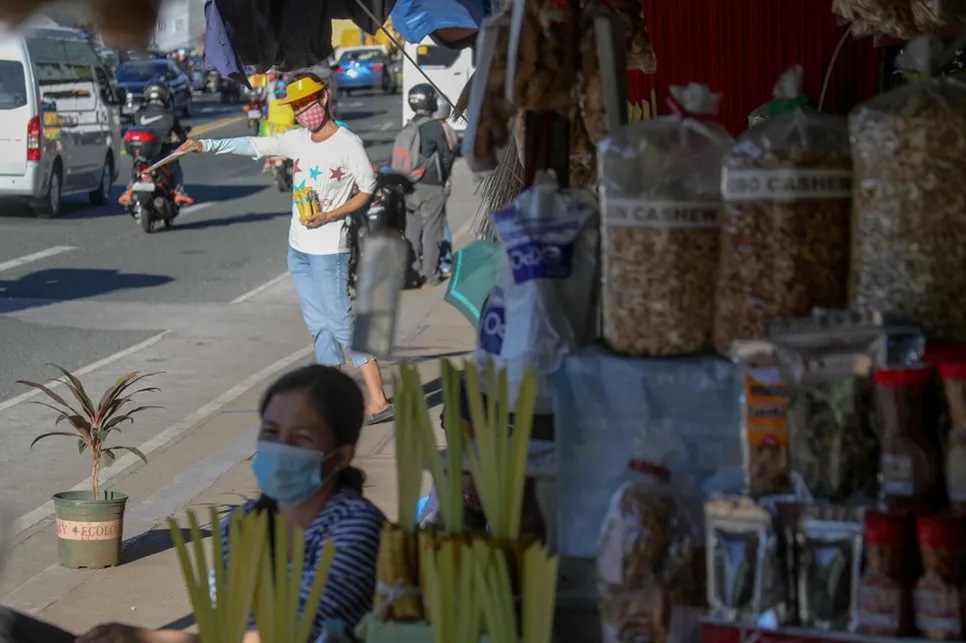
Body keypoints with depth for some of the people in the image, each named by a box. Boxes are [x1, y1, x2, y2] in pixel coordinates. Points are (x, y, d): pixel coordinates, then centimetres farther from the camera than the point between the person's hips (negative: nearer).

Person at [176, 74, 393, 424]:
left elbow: (369, 189, -7)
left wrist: (331, 215, -17)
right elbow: (252, 146, 8)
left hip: (329, 250, -7)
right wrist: (205, 145, -1)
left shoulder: (348, 144, -10)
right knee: (319, 325, 9)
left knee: (341, 323, -10)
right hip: (299, 248, 7)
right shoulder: (297, 140, 8)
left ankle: (378, 401, -9)